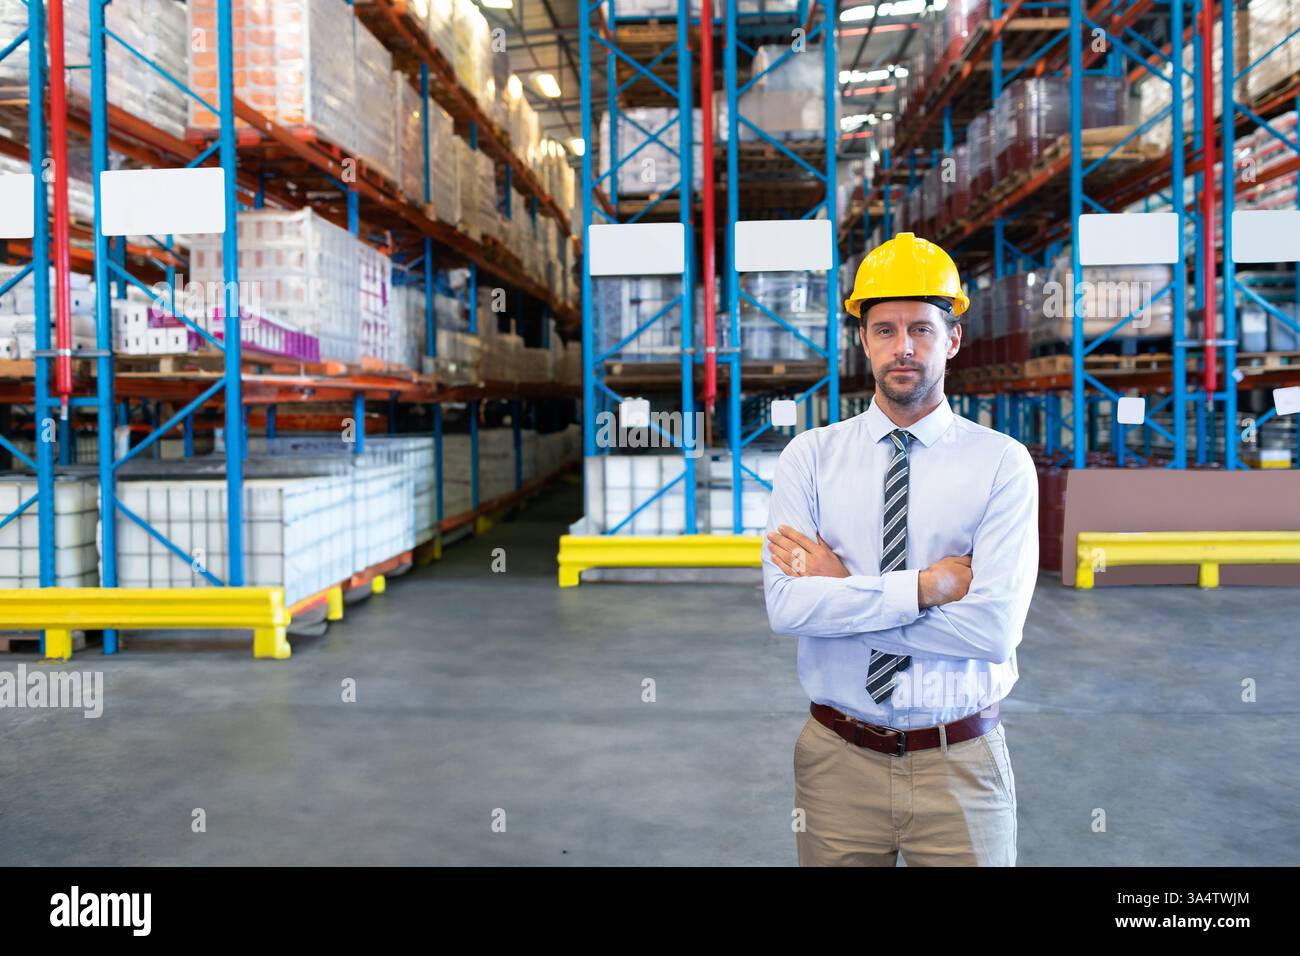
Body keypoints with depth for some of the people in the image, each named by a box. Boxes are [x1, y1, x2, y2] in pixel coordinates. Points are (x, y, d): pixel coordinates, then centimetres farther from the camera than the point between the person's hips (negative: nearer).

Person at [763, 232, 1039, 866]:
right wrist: (926, 585, -18)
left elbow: (994, 629, -17)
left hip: (959, 764, -1)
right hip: (839, 760, 1)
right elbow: (786, 605, -14)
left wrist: (843, 588, -14)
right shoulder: (810, 456, -2)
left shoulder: (1003, 462, -6)